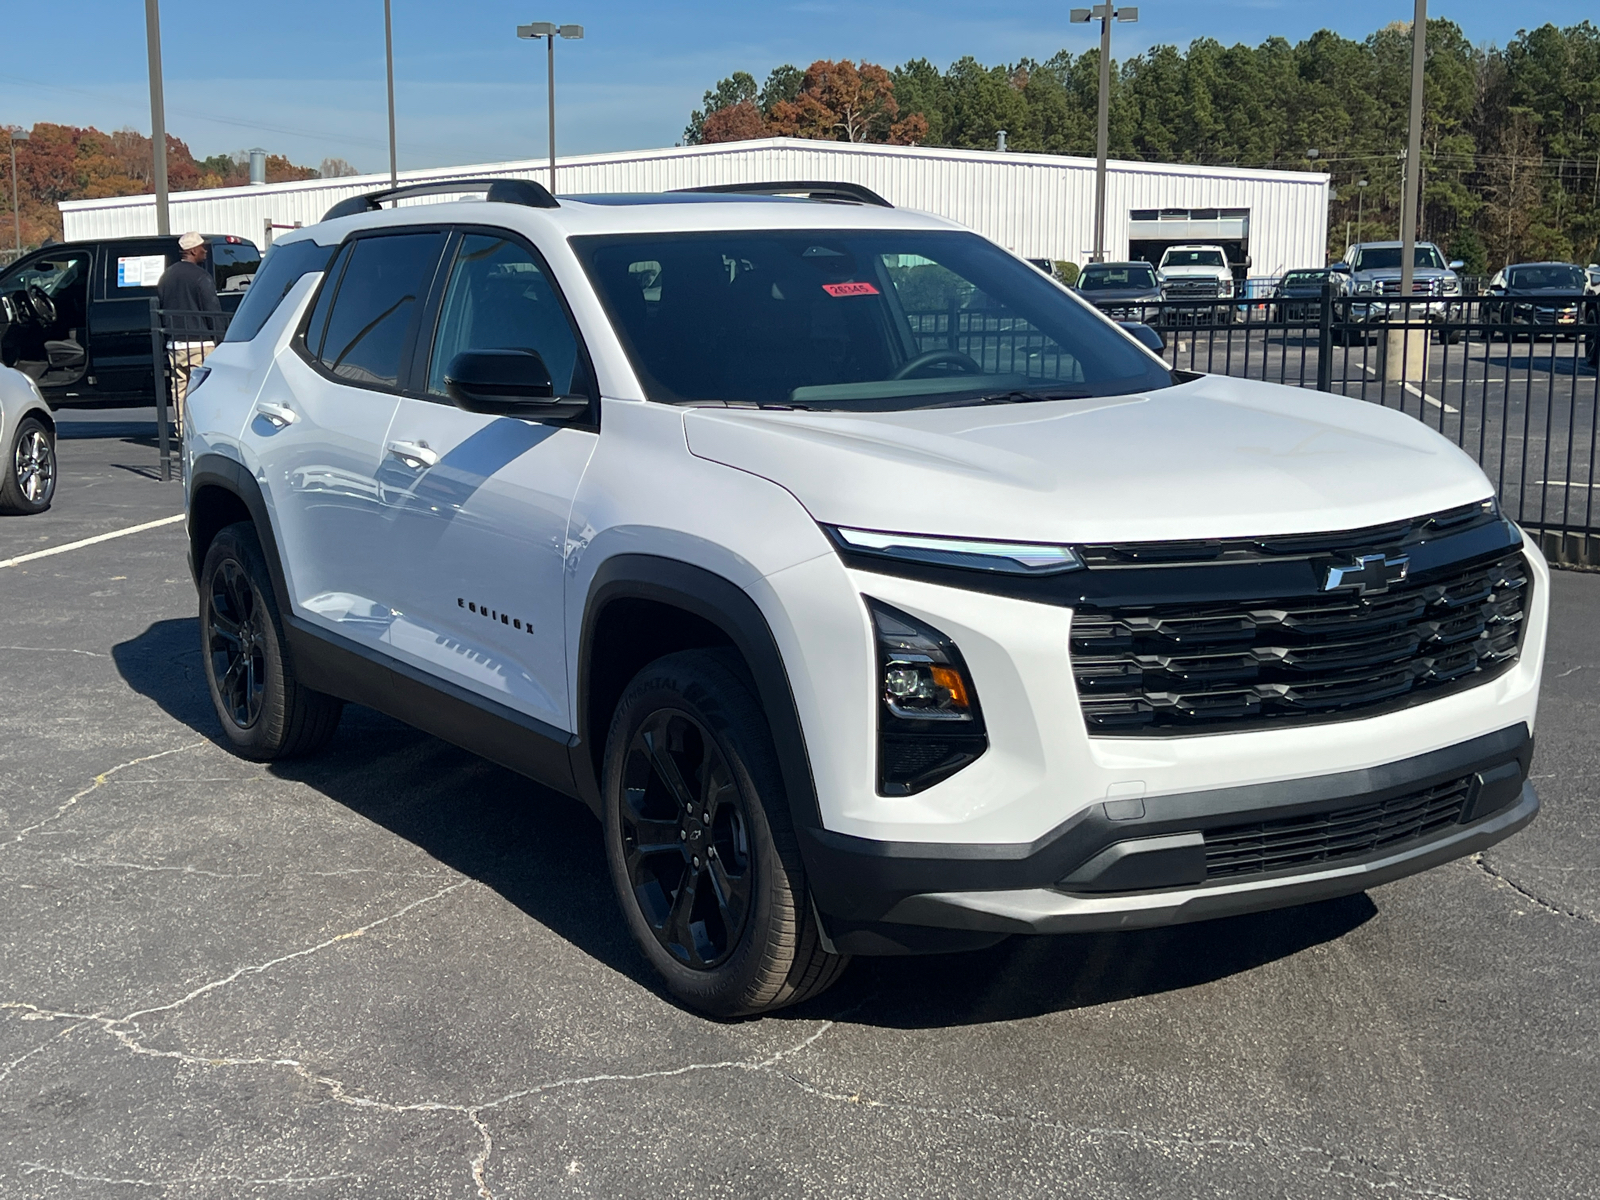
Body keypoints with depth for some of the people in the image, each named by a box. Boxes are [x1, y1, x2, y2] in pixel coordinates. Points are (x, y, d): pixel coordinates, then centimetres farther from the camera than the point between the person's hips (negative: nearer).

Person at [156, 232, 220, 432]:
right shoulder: (201, 276, -10)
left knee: (179, 388, 9)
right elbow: (213, 310, -13)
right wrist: (218, 338, -7)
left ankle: (182, 429, 10)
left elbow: (159, 308, 18)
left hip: (175, 343, 7)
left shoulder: (166, 276, 13)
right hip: (199, 342, -7)